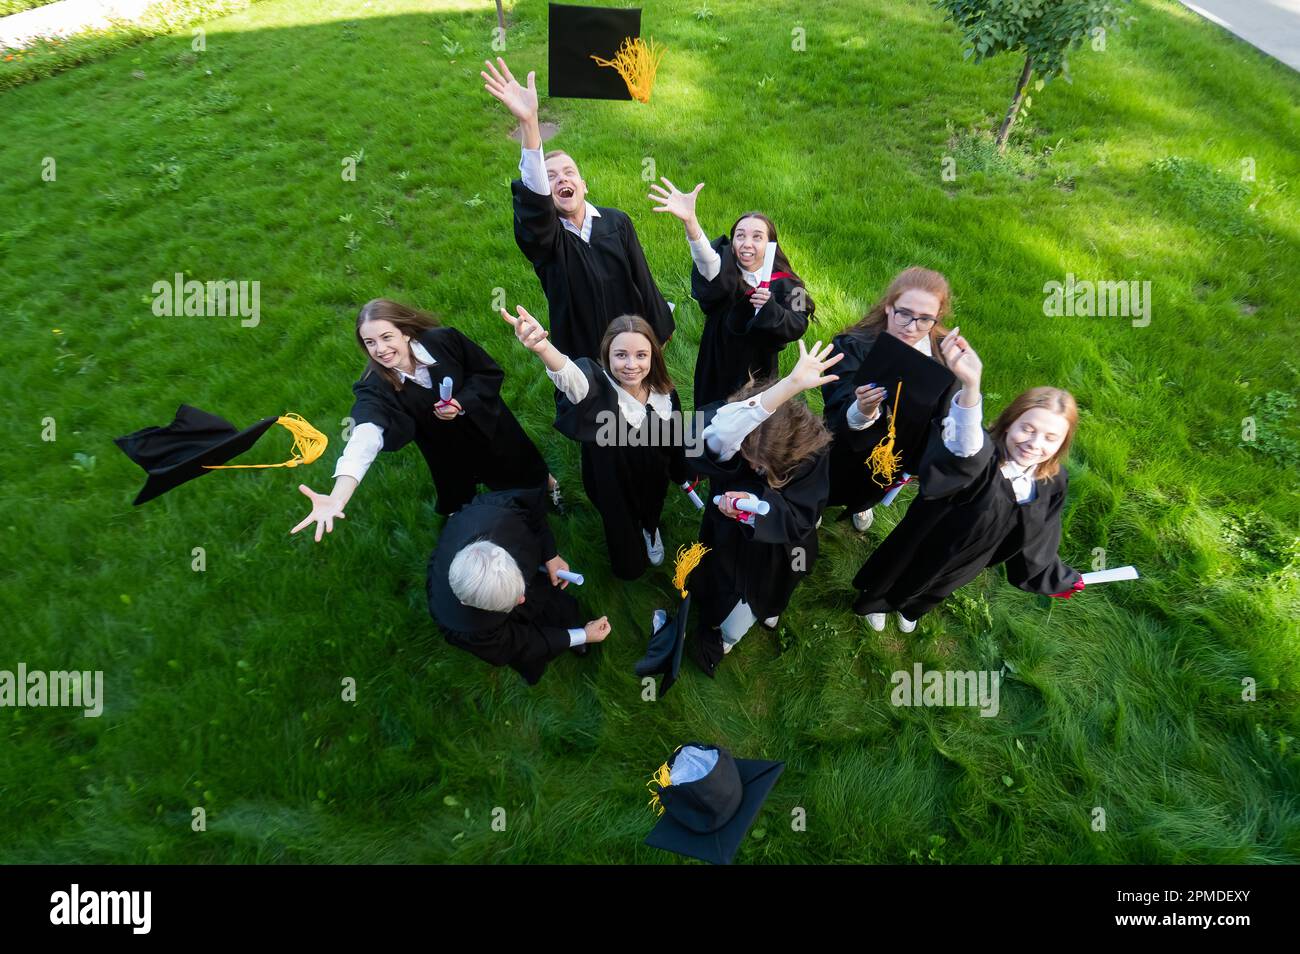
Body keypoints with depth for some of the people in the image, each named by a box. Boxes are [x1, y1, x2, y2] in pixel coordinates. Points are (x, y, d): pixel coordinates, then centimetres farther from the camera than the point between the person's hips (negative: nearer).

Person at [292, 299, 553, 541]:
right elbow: (365, 436, -50)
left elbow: (490, 372, -14)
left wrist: (462, 403, -32)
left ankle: (548, 483, 59)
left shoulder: (443, 340, -31)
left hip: (488, 423, 1)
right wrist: (337, 498, -67)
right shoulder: (375, 387, -33)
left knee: (522, 470, 24)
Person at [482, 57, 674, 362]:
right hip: (581, 357, -1)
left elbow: (643, 279, 2)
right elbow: (534, 198, -31)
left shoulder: (617, 222, -3)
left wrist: (659, 333, 5)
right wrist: (529, 123, -47)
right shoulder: (542, 234, -9)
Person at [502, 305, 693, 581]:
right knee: (629, 568, 17)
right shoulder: (599, 389, -34)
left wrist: (684, 475, 16)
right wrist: (543, 348, -81)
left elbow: (675, 440, 1)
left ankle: (650, 528, 72)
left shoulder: (663, 392, -18)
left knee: (651, 516, 35)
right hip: (615, 492, -3)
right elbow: (572, 376, -59)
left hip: (654, 484, 3)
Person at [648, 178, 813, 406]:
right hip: (716, 377, -1)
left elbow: (798, 326, -17)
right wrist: (689, 220, -55)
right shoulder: (724, 273, -11)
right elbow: (707, 261, -35)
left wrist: (770, 308, -36)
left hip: (758, 378, 1)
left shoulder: (783, 284, -6)